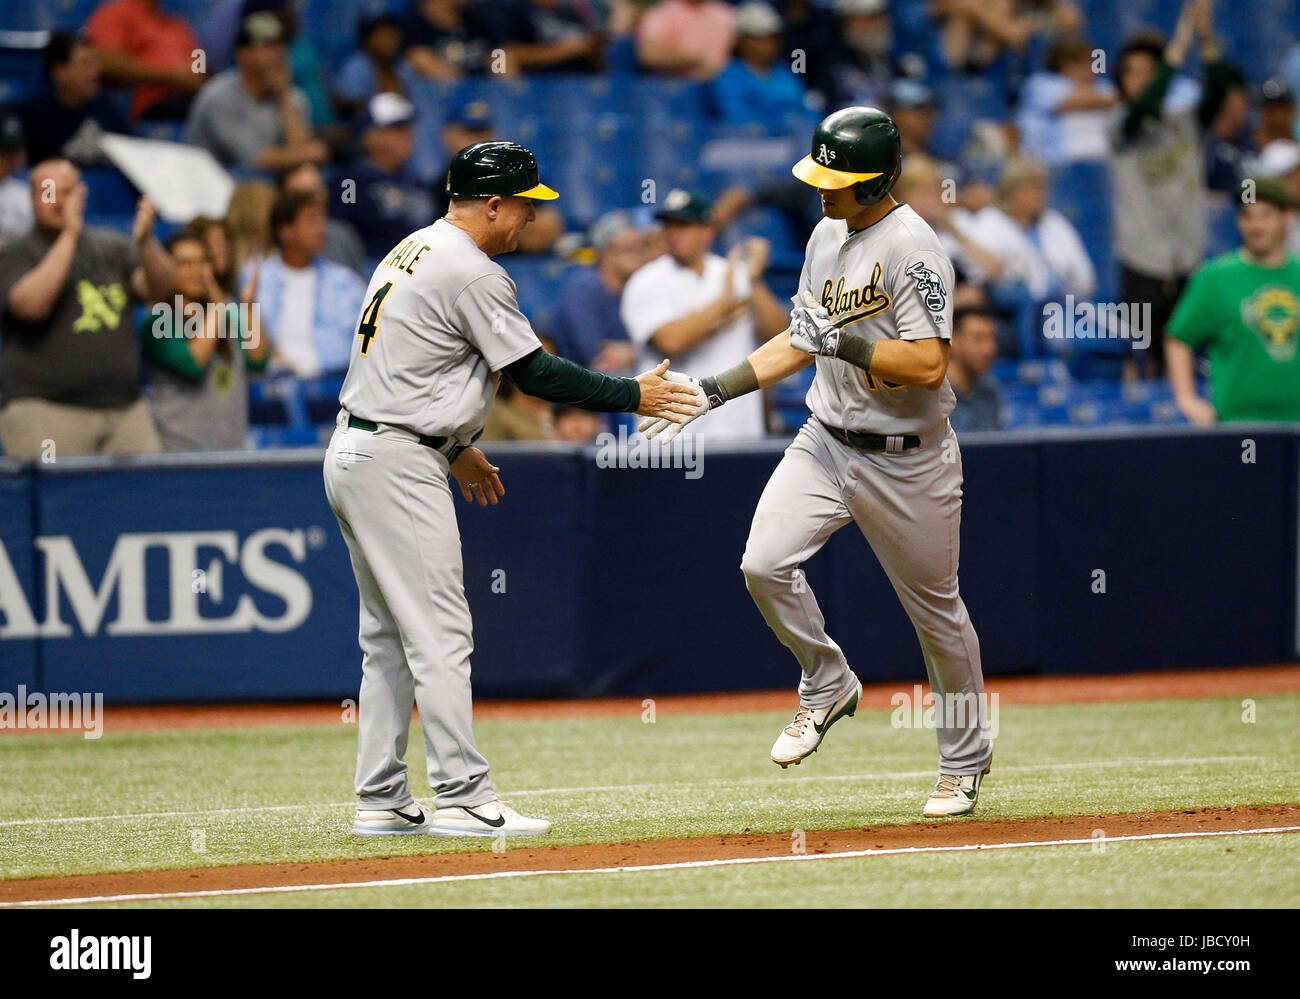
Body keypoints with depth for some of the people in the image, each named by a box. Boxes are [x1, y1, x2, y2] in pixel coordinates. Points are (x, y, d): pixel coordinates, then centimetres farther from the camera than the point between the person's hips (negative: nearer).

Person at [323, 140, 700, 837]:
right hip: (397, 465, -10)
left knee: (389, 636, 12)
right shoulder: (473, 274, -14)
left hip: (352, 454, 10)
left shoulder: (411, 251, 16)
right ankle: (462, 799, -11)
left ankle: (380, 800, 12)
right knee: (439, 634, -9)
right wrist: (633, 395, -5)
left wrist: (456, 447, 29)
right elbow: (533, 373, -12)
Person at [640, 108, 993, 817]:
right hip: (825, 441, 7)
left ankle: (964, 763, 24)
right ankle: (827, 686, 13)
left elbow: (927, 364, -26)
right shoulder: (827, 237, 8)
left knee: (937, 610, 6)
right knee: (765, 563, -13)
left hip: (906, 460, -7)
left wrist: (843, 341, -27)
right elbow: (800, 342, 18)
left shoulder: (912, 247, -18)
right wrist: (716, 390, 11)